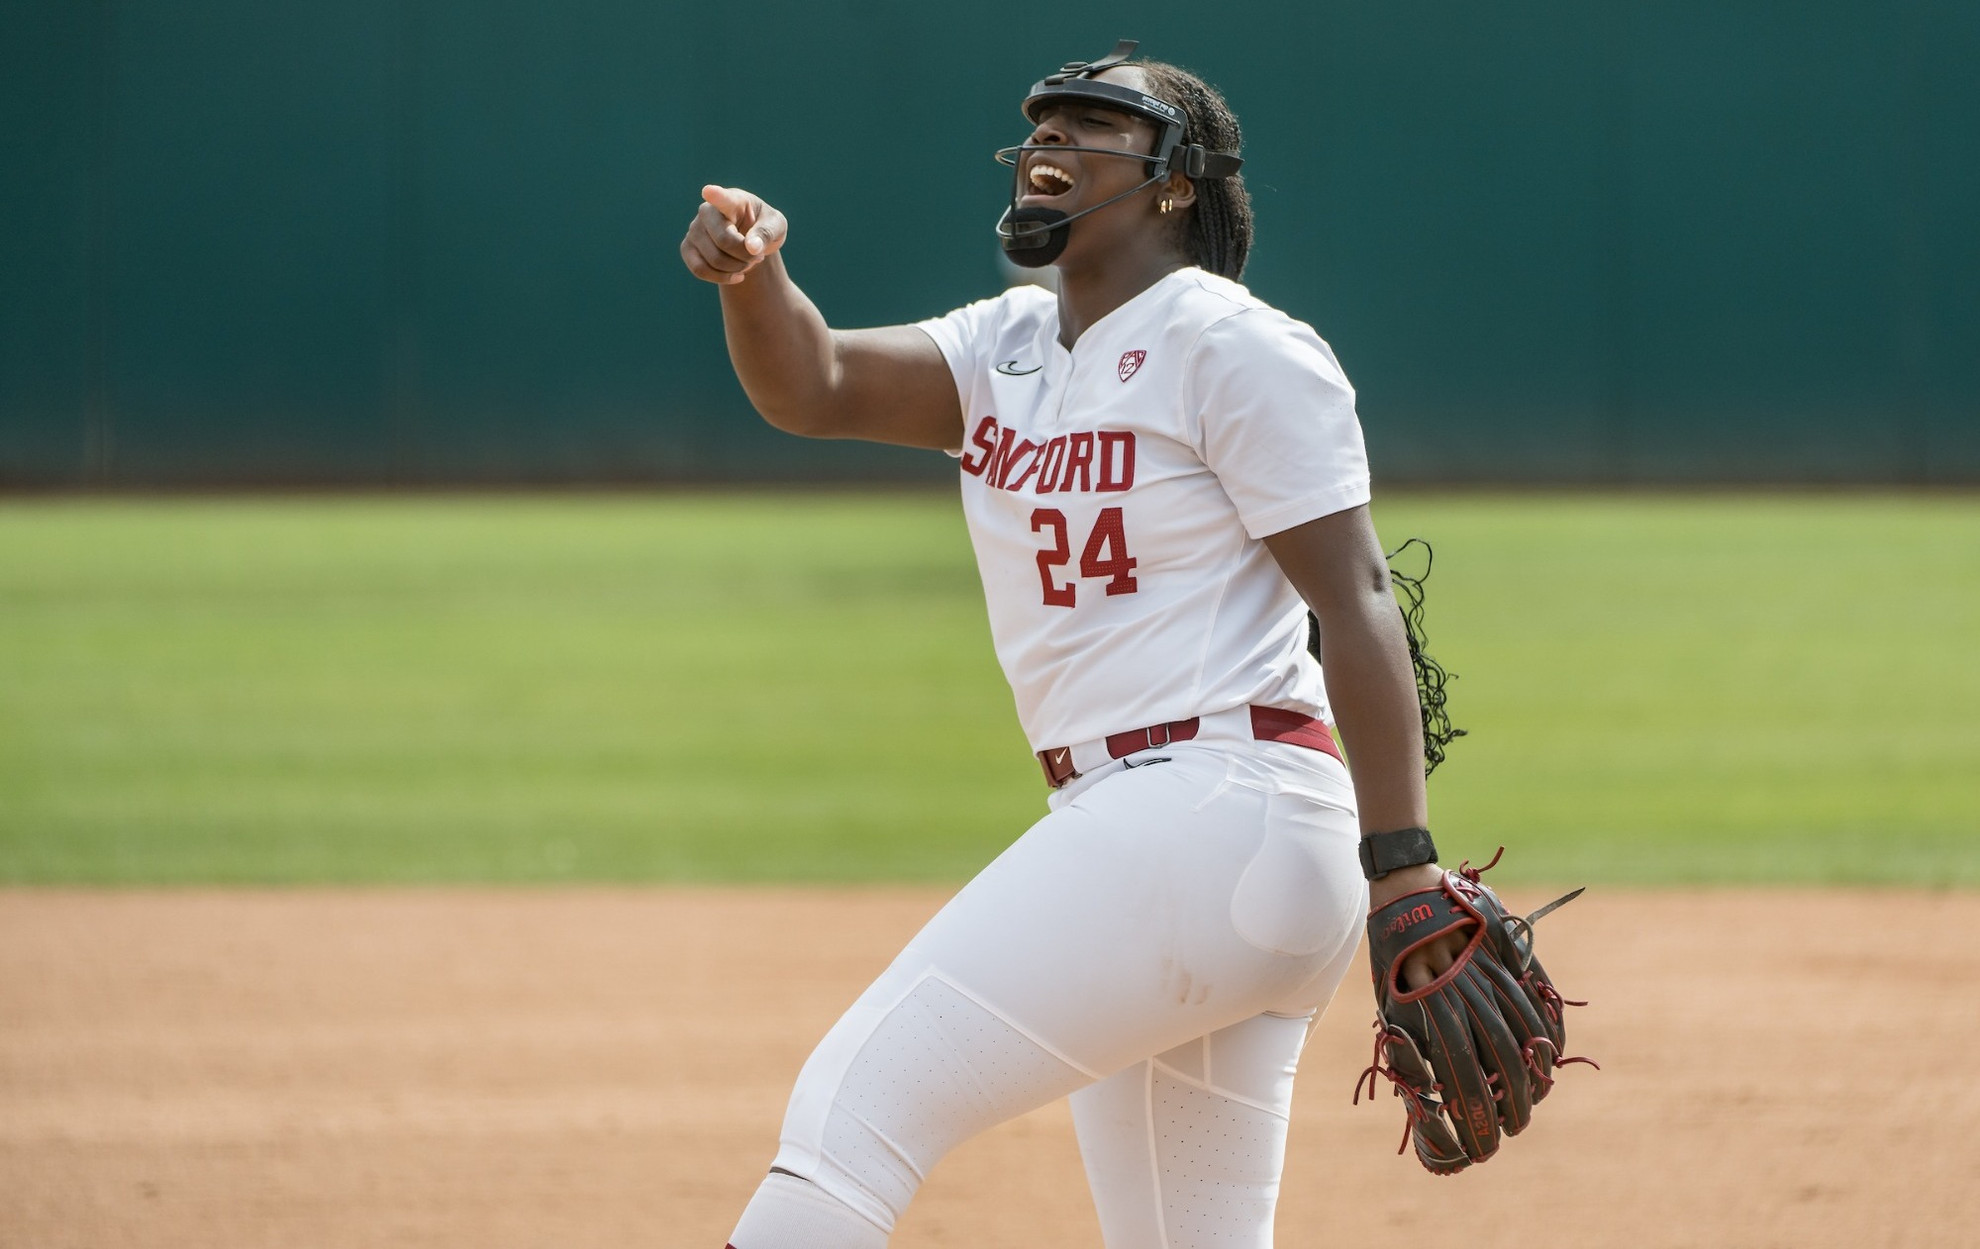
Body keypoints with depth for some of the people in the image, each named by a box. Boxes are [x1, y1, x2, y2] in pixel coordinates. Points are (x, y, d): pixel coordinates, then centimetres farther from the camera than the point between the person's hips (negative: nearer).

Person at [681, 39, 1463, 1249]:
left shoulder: (1235, 348, -6)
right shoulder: (1010, 349, 18)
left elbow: (1358, 602, -12)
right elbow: (814, 388, 2)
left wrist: (1404, 873, -21)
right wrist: (752, 271, -21)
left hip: (1223, 818, -9)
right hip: (1118, 832, 9)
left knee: (861, 1100, -16)